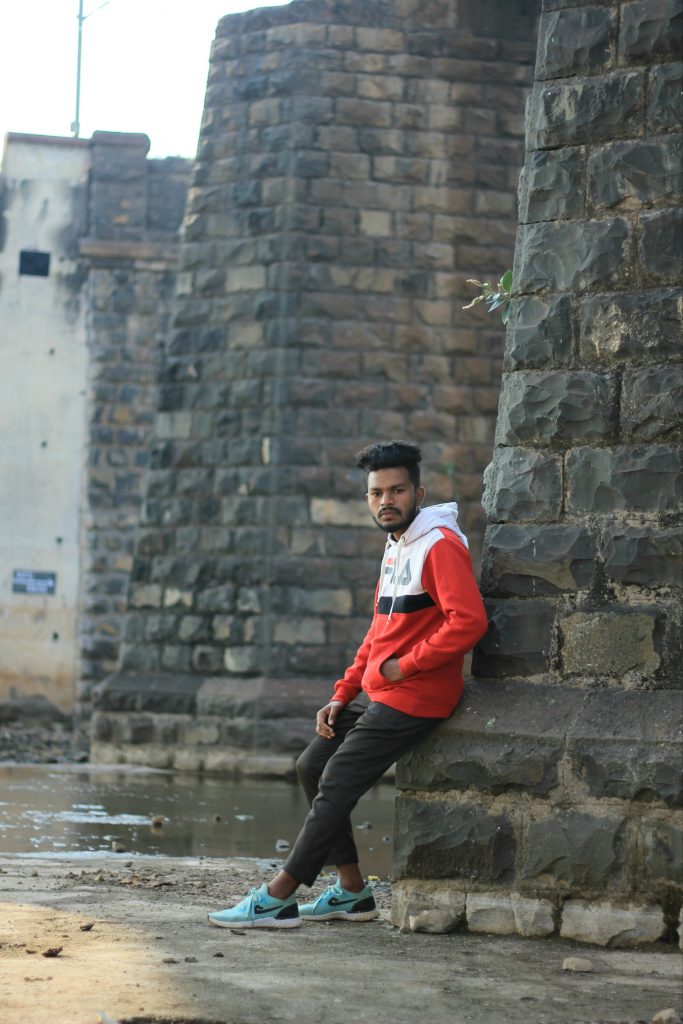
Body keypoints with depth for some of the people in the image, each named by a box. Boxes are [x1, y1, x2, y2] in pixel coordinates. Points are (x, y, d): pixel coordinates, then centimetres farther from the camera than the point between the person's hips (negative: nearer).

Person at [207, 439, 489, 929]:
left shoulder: (440, 545, -14)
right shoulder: (396, 549, 18)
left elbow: (468, 622, -26)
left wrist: (403, 666, -18)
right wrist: (341, 696, 13)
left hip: (411, 700, -11)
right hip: (375, 694, 11)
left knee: (336, 786, -10)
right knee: (313, 765, 14)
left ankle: (278, 898, -4)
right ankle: (352, 891, 16)